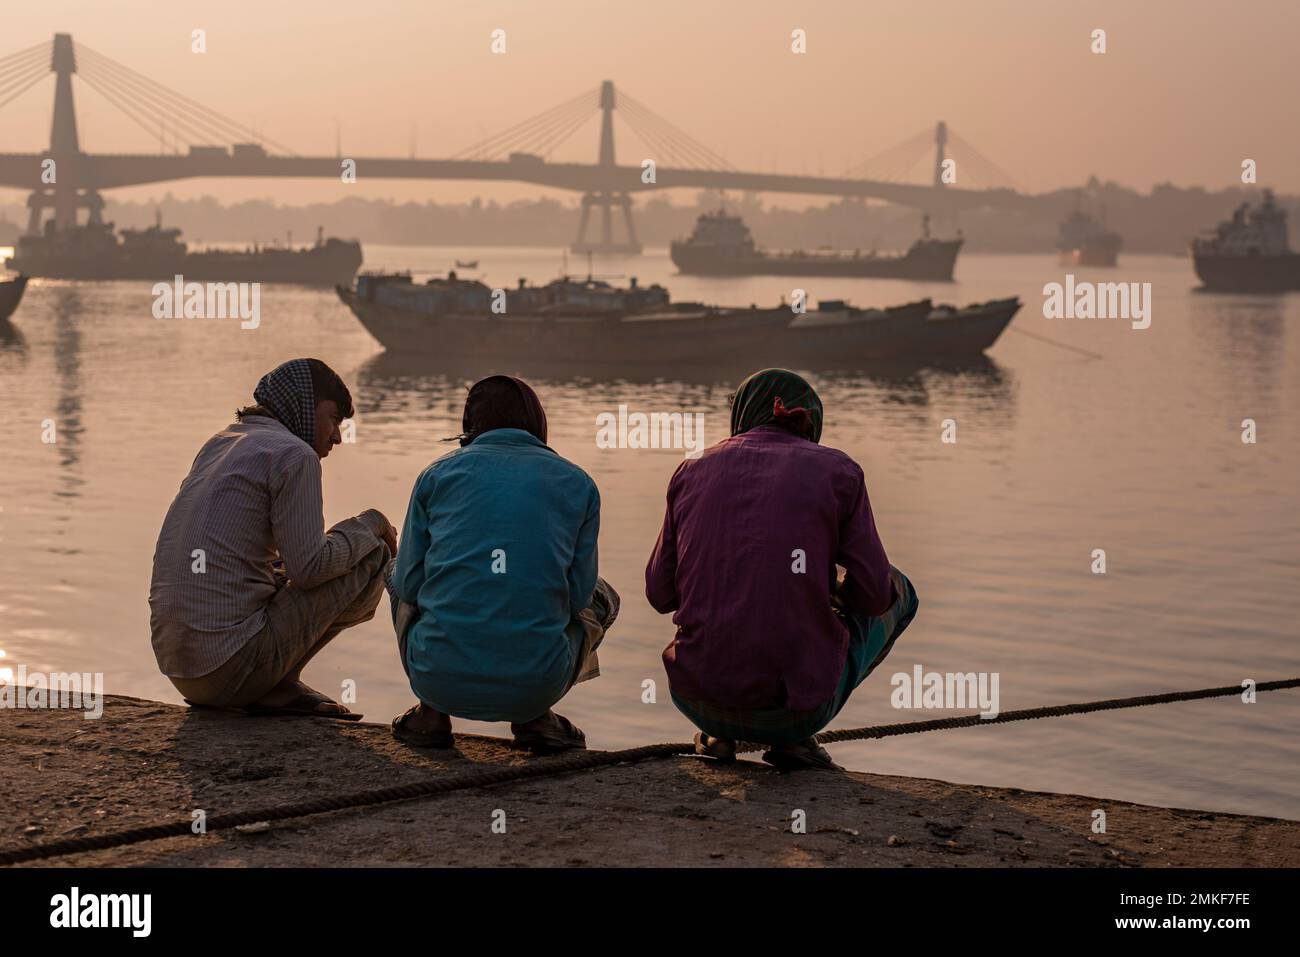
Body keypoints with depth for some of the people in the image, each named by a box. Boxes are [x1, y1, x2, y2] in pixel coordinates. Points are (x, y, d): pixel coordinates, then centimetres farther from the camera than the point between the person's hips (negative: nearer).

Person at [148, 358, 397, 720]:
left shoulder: (220, 442, 20)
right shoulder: (294, 453, -7)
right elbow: (309, 567, -13)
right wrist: (371, 524, 4)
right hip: (231, 667, -9)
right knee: (372, 559, 0)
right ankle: (279, 686, -2)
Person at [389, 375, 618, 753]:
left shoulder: (438, 472, 7)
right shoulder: (577, 484, 7)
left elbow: (408, 583, 9)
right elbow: (577, 595, 7)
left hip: (440, 679, 1)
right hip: (535, 685, -1)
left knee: (401, 585, 33)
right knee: (602, 598, 30)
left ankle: (432, 714, 14)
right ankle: (535, 718, 9)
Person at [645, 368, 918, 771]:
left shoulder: (693, 470, 7)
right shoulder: (837, 471, 0)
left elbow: (660, 593, 11)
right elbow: (871, 595, 0)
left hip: (696, 698, 4)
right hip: (795, 701, -4)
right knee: (897, 592, 24)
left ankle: (718, 733, 16)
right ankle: (792, 736, 8)